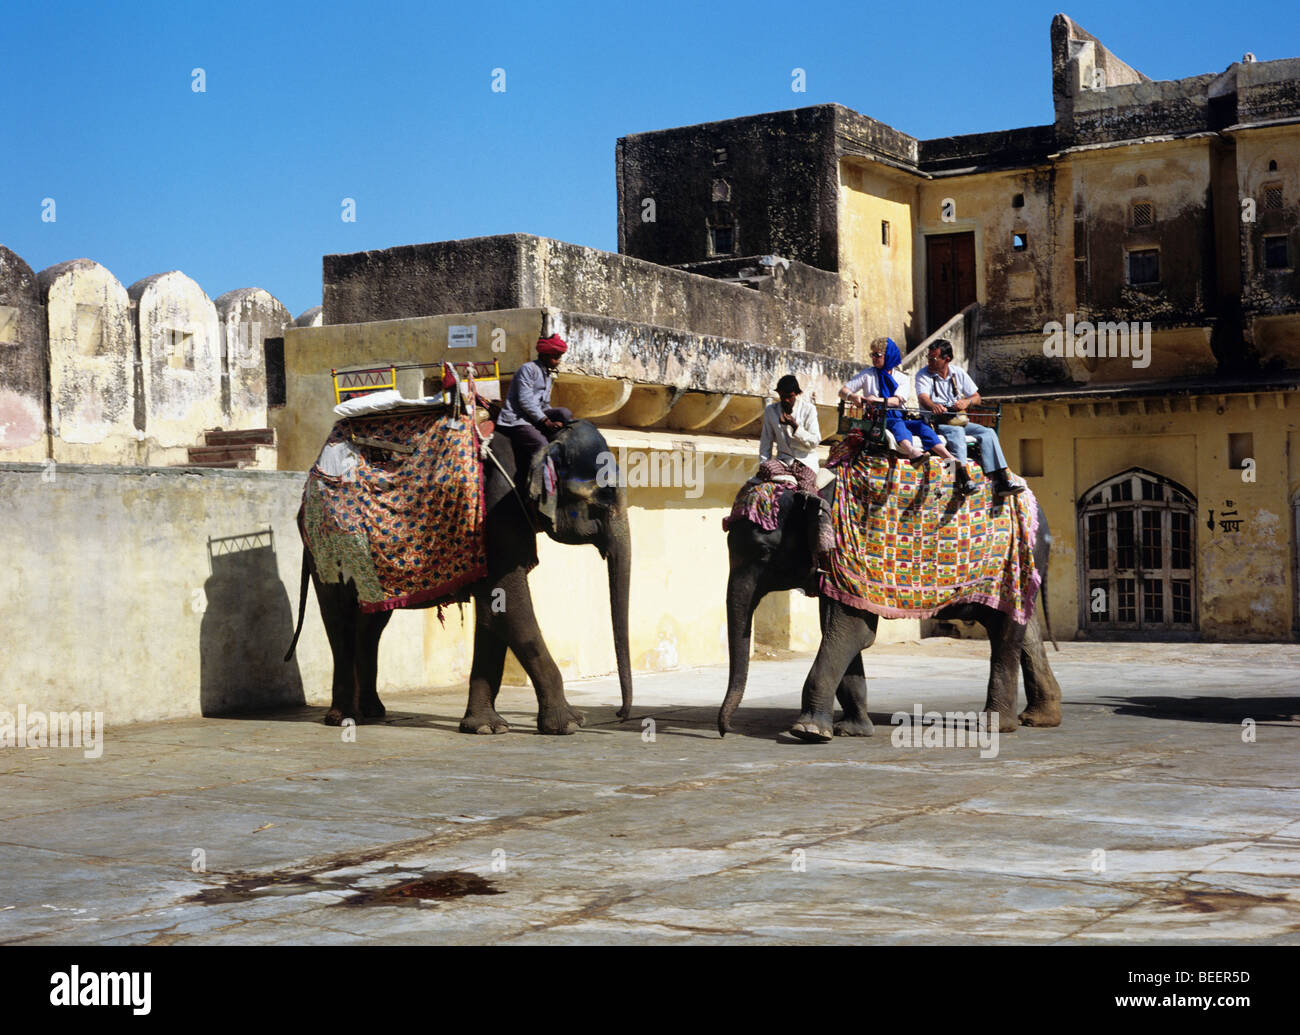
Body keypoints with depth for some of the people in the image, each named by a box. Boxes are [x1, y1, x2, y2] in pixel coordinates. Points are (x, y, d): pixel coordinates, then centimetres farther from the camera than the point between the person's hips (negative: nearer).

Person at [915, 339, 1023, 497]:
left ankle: (1000, 481, -24)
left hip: (959, 421, 5)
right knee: (956, 432, -36)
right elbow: (923, 397, -20)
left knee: (988, 432, -16)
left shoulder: (958, 373, 12)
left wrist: (966, 402, -10)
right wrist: (933, 406, -44)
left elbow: (976, 396, 15)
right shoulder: (923, 375, -1)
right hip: (935, 423, -5)